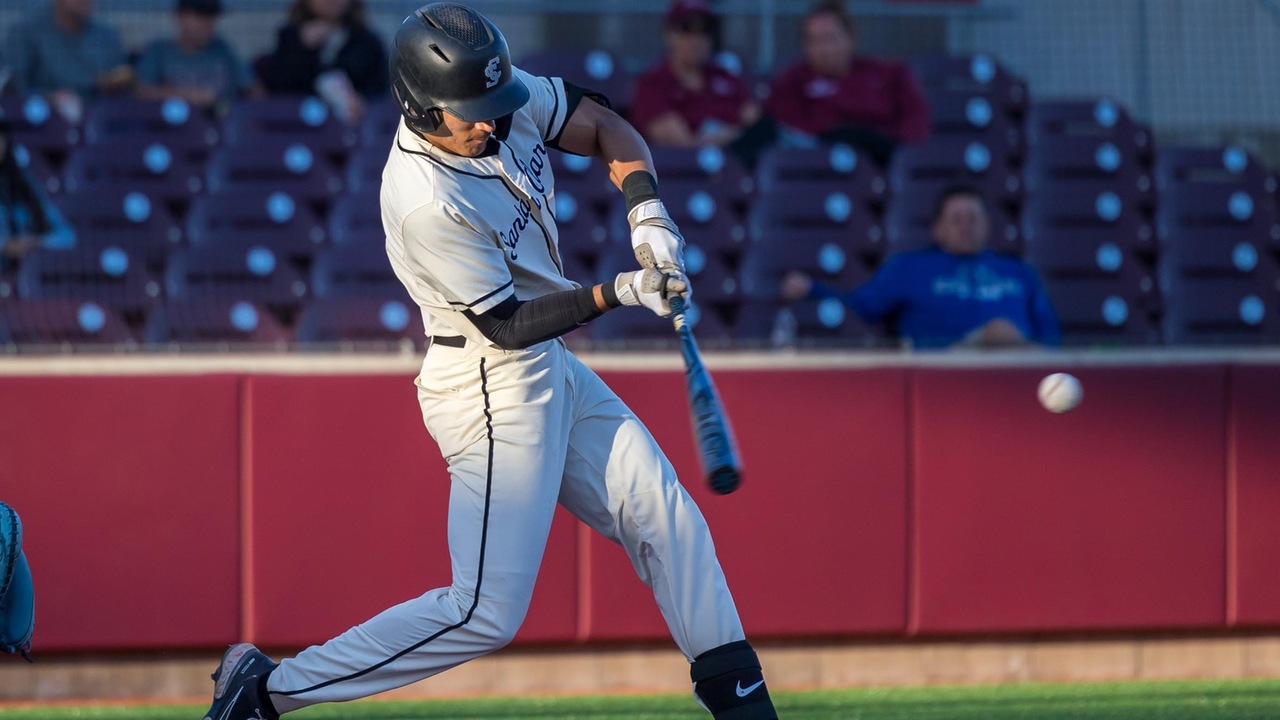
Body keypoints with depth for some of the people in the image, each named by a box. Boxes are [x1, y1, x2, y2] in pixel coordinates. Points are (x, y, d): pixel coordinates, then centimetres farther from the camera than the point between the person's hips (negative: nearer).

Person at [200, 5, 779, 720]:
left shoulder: (505, 103, -6)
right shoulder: (428, 203, -29)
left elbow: (606, 126, 7)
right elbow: (506, 325, -21)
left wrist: (647, 209, -10)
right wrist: (617, 292, -28)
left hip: (553, 369, 9)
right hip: (494, 386, -9)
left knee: (666, 518, 13)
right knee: (487, 613, -11)